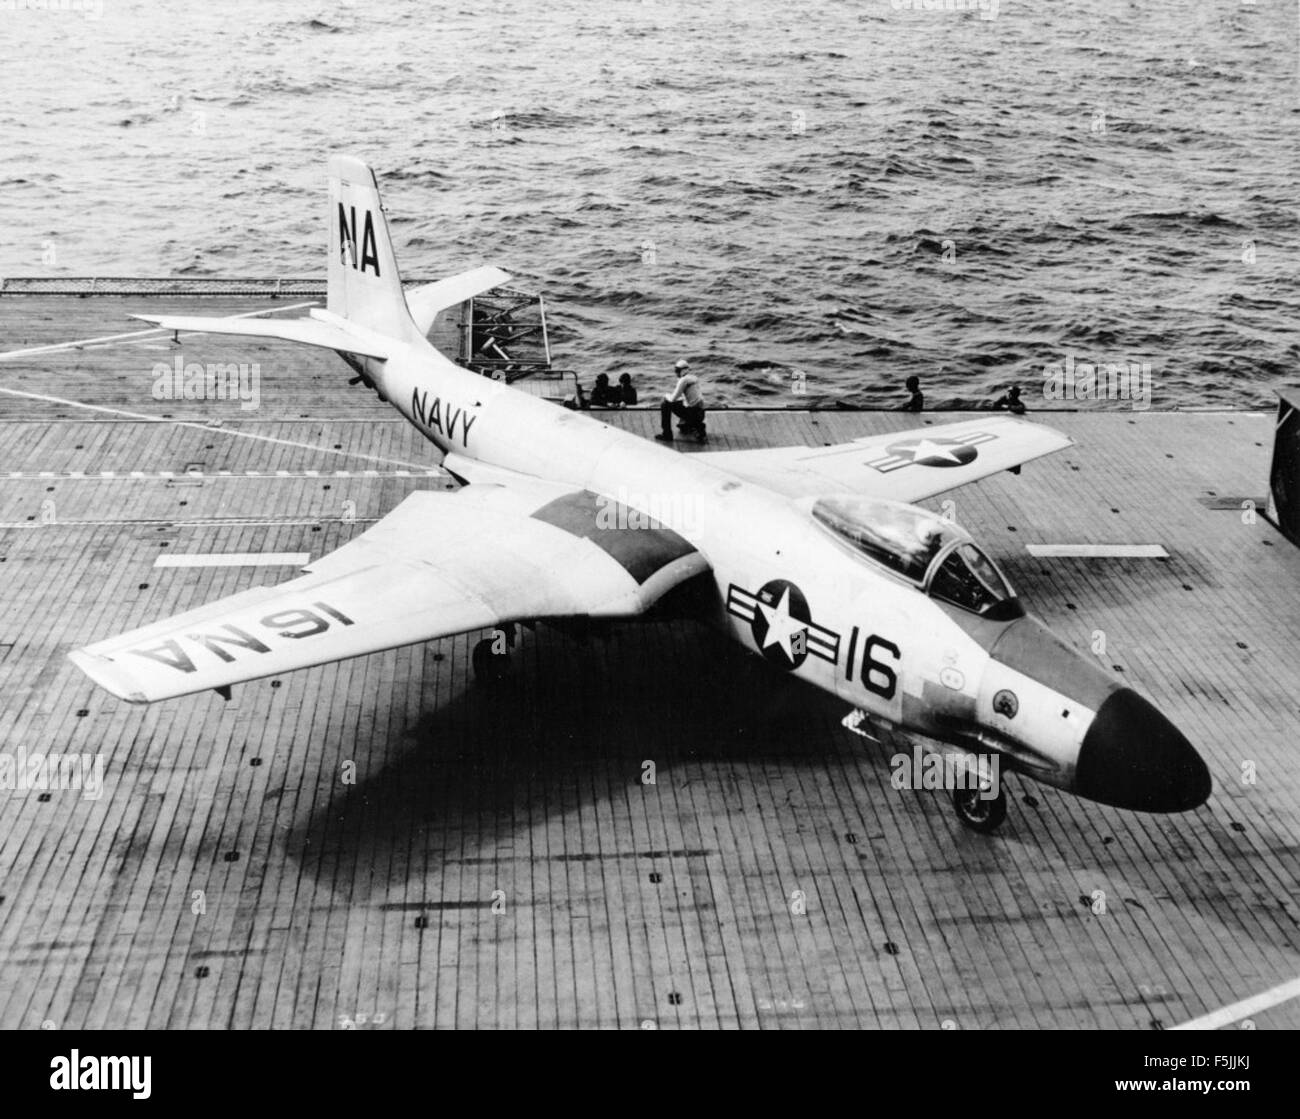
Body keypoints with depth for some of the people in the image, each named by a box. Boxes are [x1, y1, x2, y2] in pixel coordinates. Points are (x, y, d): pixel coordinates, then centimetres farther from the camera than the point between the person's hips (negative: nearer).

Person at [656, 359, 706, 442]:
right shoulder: (695, 378, 14)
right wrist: (672, 395, 28)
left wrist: (667, 395, 11)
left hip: (691, 413, -8)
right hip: (701, 414, 8)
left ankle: (667, 435, 2)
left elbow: (673, 399, -11)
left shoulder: (684, 380, -12)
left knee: (665, 405, 1)